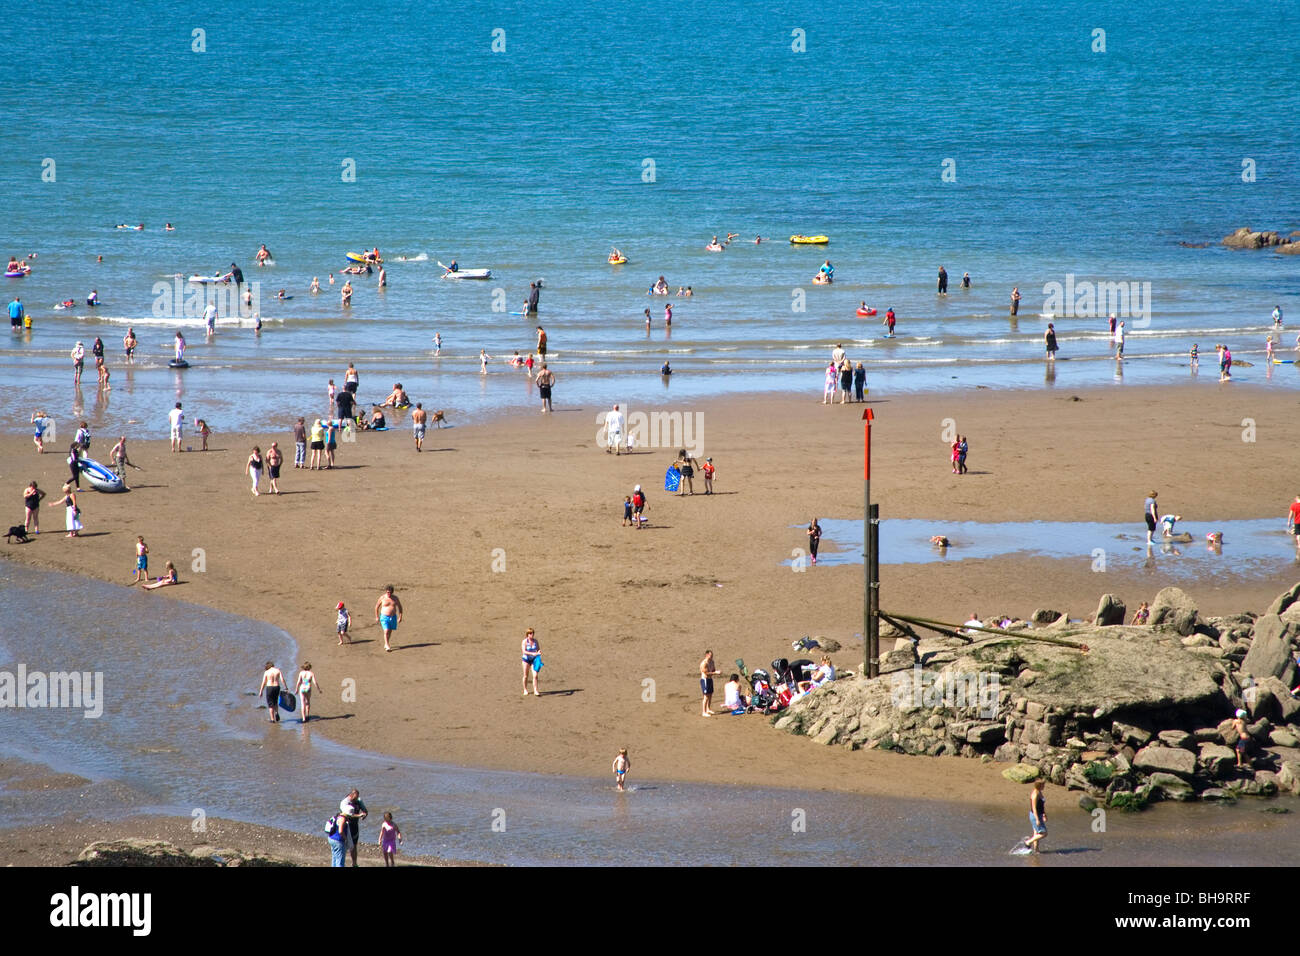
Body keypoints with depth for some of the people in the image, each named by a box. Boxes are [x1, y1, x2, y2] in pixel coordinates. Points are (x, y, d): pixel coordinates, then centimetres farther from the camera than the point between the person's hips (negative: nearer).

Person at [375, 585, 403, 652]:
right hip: (384, 617, -3)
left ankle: (386, 644, 30)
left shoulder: (395, 598, -1)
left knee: (390, 631, 13)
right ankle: (387, 645, -10)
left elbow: (399, 607, 10)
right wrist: (377, 617, 7)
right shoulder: (382, 598, -8)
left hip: (393, 617, 3)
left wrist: (400, 617, 4)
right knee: (386, 631, -15)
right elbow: (377, 606, 5)